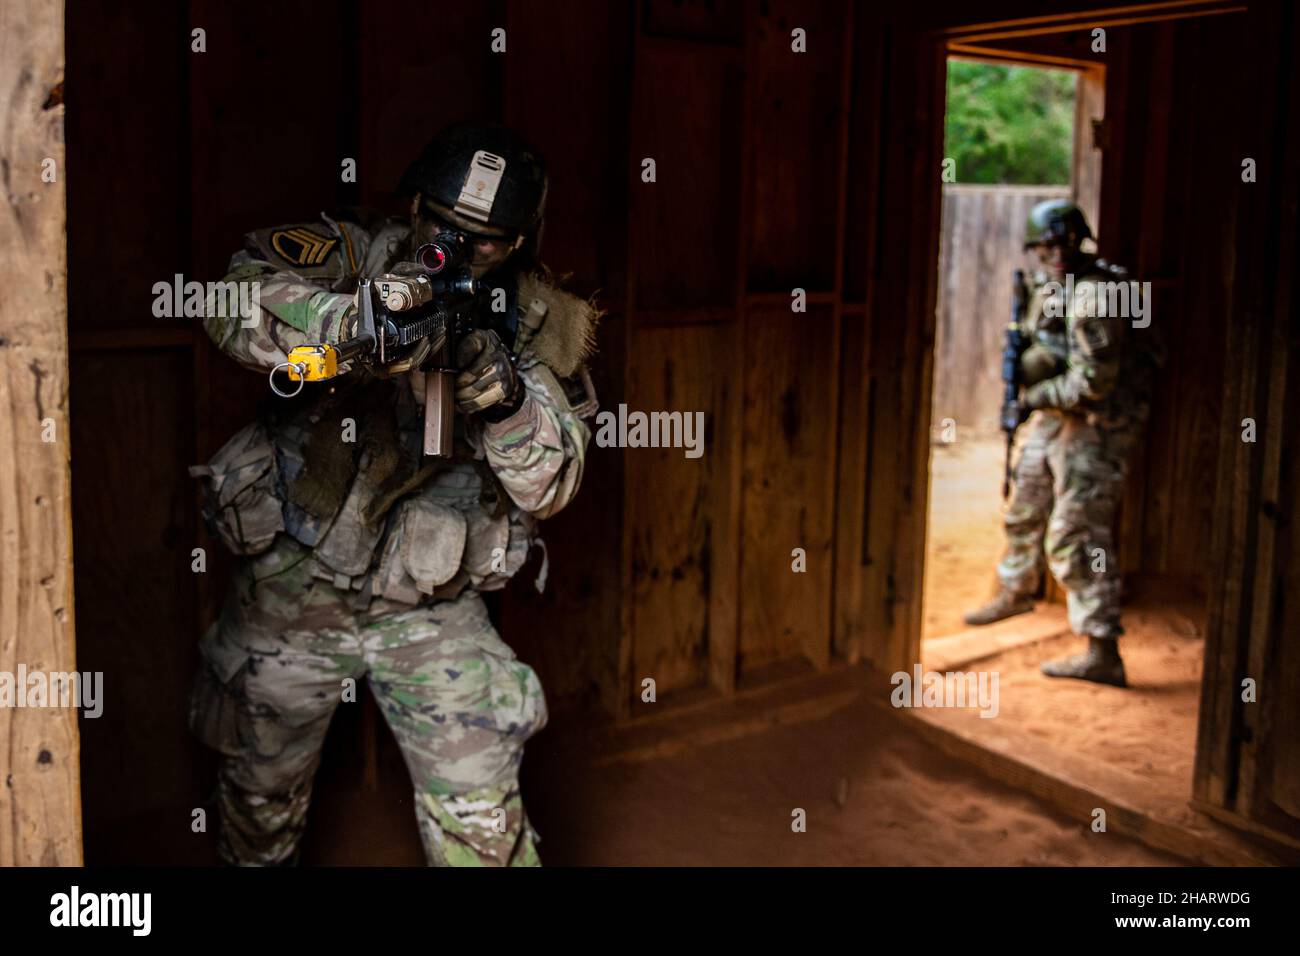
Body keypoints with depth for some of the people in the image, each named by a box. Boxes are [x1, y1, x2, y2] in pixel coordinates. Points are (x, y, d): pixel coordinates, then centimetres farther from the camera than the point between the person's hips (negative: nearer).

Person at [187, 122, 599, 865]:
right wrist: (349, 321, -47)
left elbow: (550, 487, -12)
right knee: (261, 798, 21)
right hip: (291, 590, 0)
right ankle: (259, 860, 52)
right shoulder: (359, 257, -10)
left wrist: (509, 398, -31)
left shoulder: (539, 326, -6)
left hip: (431, 613, 0)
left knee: (481, 825, -1)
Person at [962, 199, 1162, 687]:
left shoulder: (1095, 297, -22)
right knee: (1023, 513, 24)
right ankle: (1015, 591, 49)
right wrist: (1021, 360, 1)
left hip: (1092, 427, -9)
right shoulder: (1047, 286, 8)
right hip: (1048, 420, 9)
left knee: (1076, 538, -12)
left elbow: (1093, 384, -26)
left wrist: (1034, 397, -14)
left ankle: (1102, 654, -9)